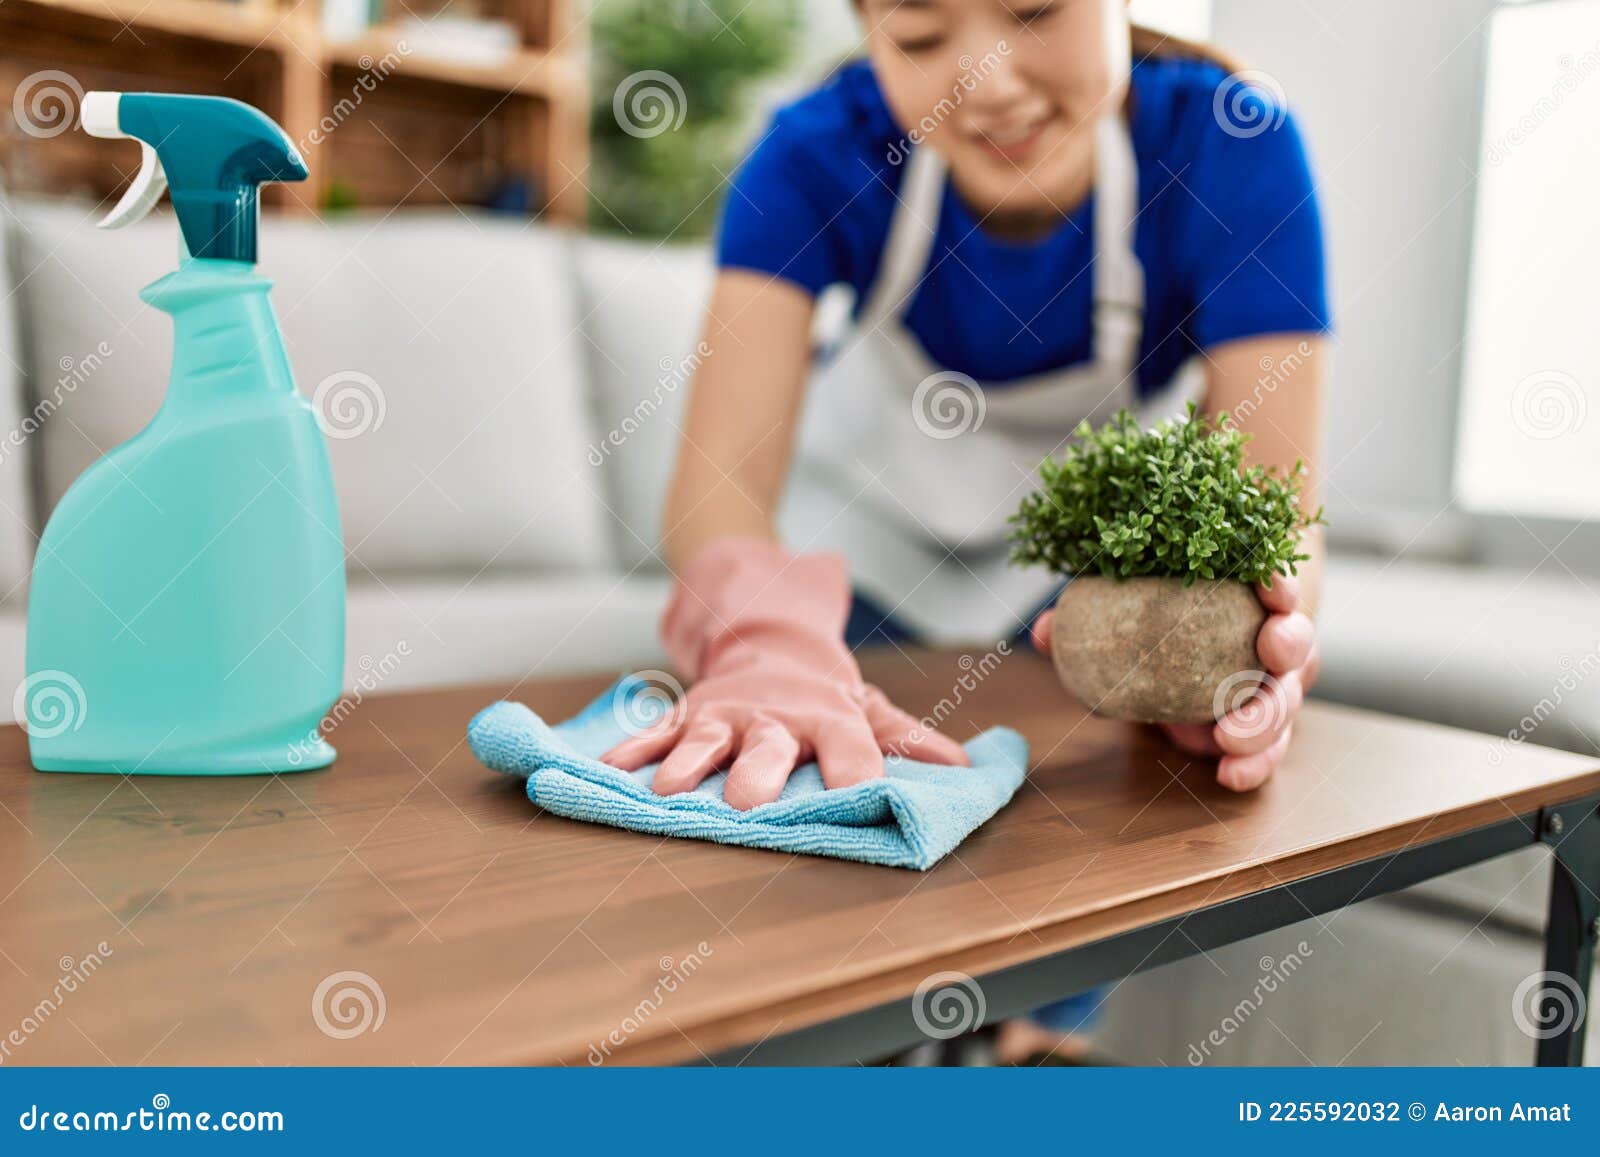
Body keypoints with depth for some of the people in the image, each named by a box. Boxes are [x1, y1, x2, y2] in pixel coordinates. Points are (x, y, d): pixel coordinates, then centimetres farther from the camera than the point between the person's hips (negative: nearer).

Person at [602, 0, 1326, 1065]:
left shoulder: (1230, 148, -30)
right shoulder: (819, 154, -30)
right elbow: (723, 468, -39)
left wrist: (1239, 648, -59)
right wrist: (771, 643, -61)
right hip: (874, 515, 1)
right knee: (790, 766, -5)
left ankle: (1045, 1037, 24)